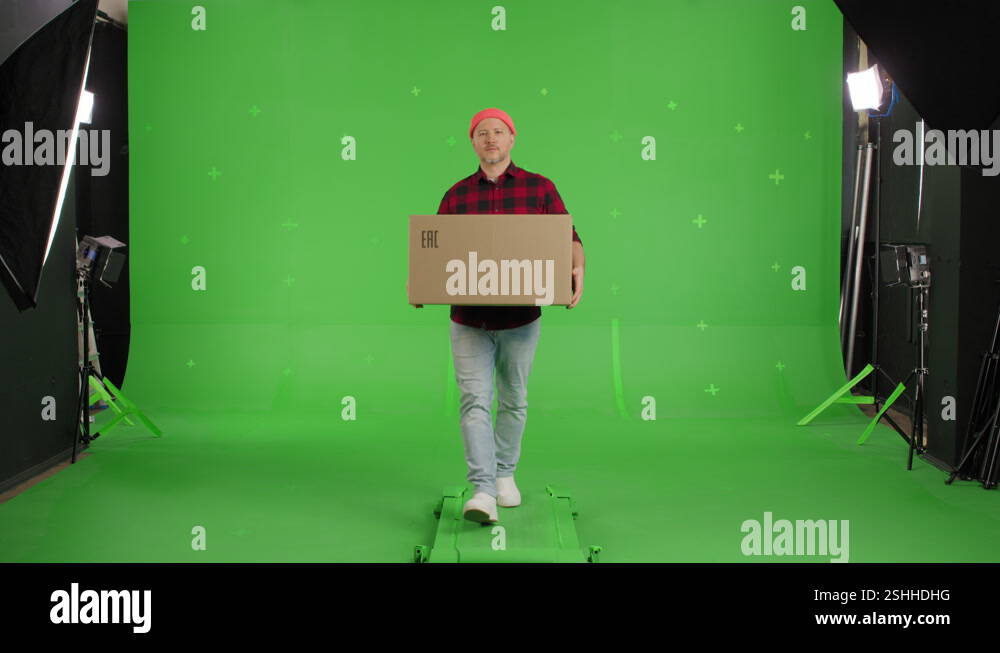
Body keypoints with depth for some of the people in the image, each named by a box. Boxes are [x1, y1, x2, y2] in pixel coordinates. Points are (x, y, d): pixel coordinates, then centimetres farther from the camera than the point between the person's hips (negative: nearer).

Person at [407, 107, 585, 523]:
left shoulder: (540, 189, 0)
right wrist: (418, 281, -14)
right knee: (474, 402, -11)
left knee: (513, 401, 14)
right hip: (469, 320, 0)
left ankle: (505, 473, 35)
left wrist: (577, 269, -25)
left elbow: (569, 240, -2)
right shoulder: (456, 196, 4)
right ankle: (483, 493, -15)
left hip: (520, 319, 0)